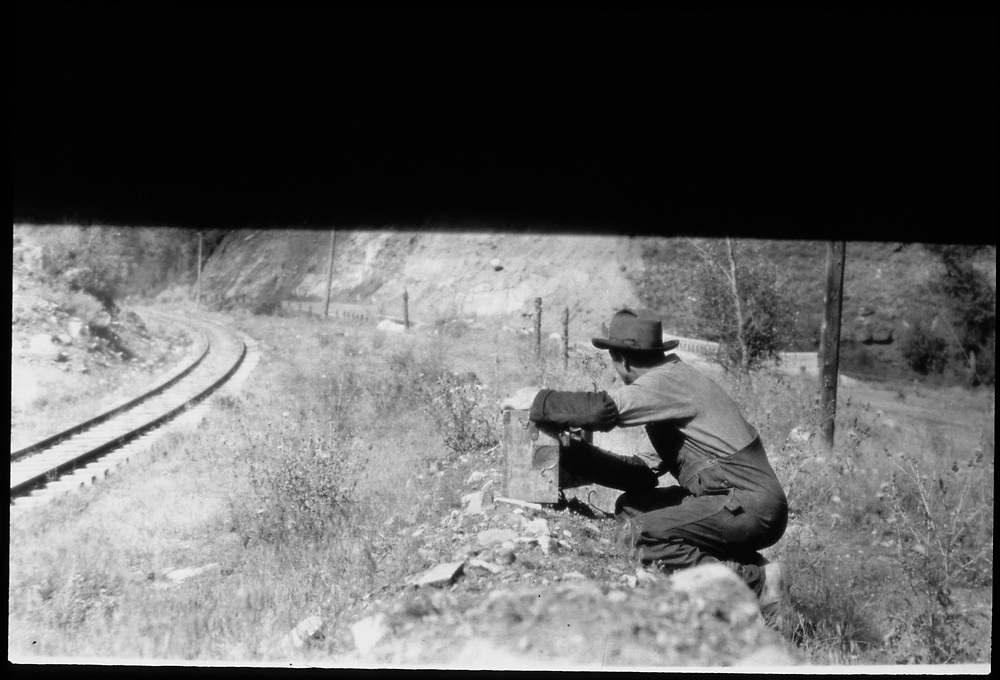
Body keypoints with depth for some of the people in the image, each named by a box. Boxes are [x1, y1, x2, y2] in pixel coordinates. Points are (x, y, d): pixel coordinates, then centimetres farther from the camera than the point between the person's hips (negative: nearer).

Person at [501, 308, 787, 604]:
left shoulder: (666, 381, -10)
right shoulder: (675, 380, 19)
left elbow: (603, 409, -27)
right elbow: (648, 476, 17)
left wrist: (538, 400, -12)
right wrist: (571, 452, 14)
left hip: (751, 507, -10)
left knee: (637, 536, -17)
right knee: (631, 506, 11)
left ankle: (753, 580, -13)